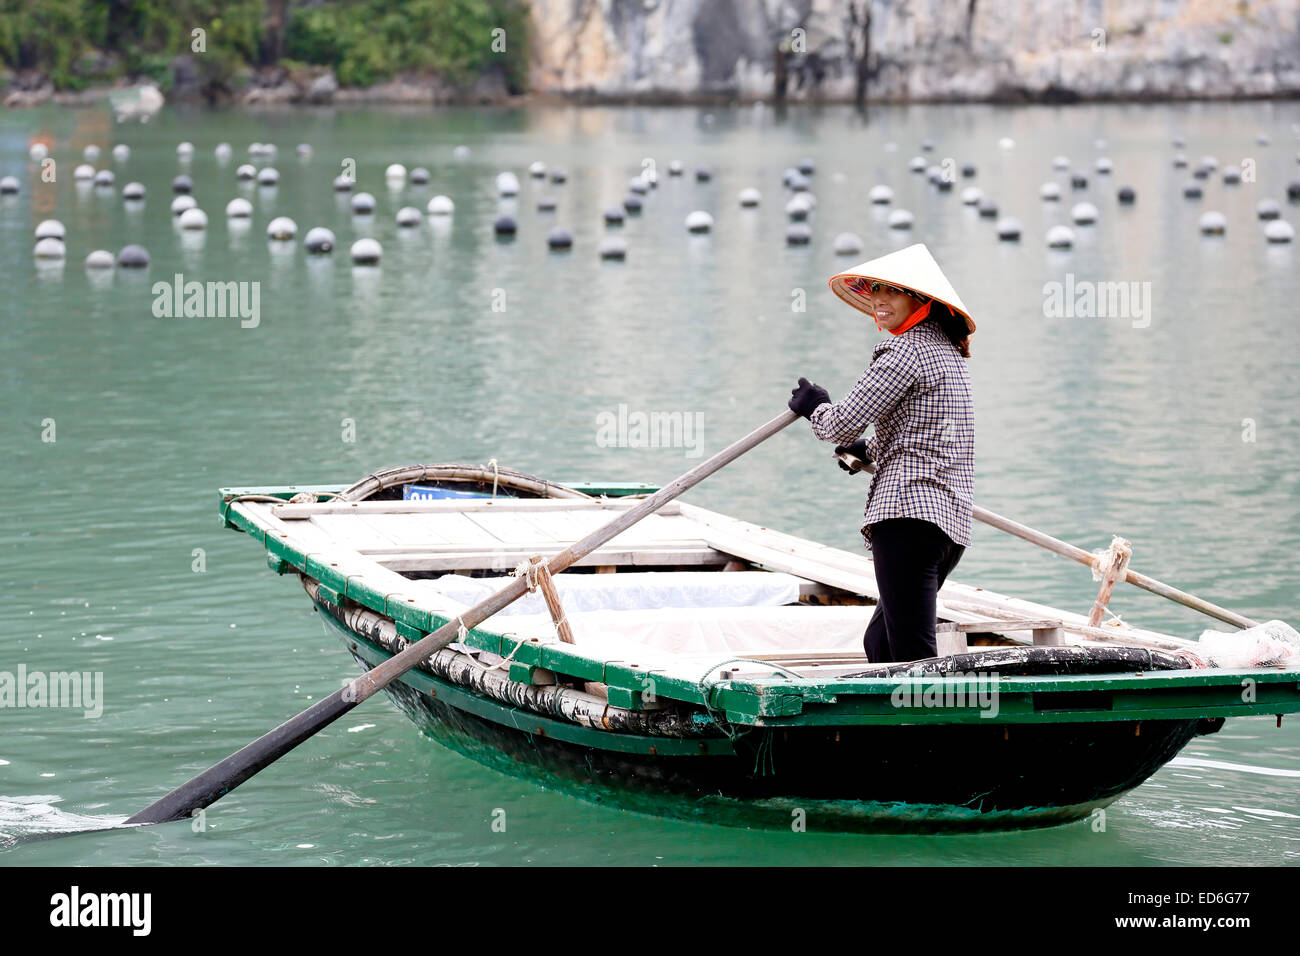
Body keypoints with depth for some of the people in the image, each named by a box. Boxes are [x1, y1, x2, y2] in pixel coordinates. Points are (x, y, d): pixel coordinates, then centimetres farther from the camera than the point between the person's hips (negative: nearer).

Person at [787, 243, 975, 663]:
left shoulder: (906, 350, -8)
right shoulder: (948, 350, 22)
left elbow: (844, 424, -9)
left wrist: (815, 407, 13)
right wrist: (870, 448, 50)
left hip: (909, 511, -10)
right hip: (953, 522, 10)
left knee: (911, 655, -14)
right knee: (880, 643, 19)